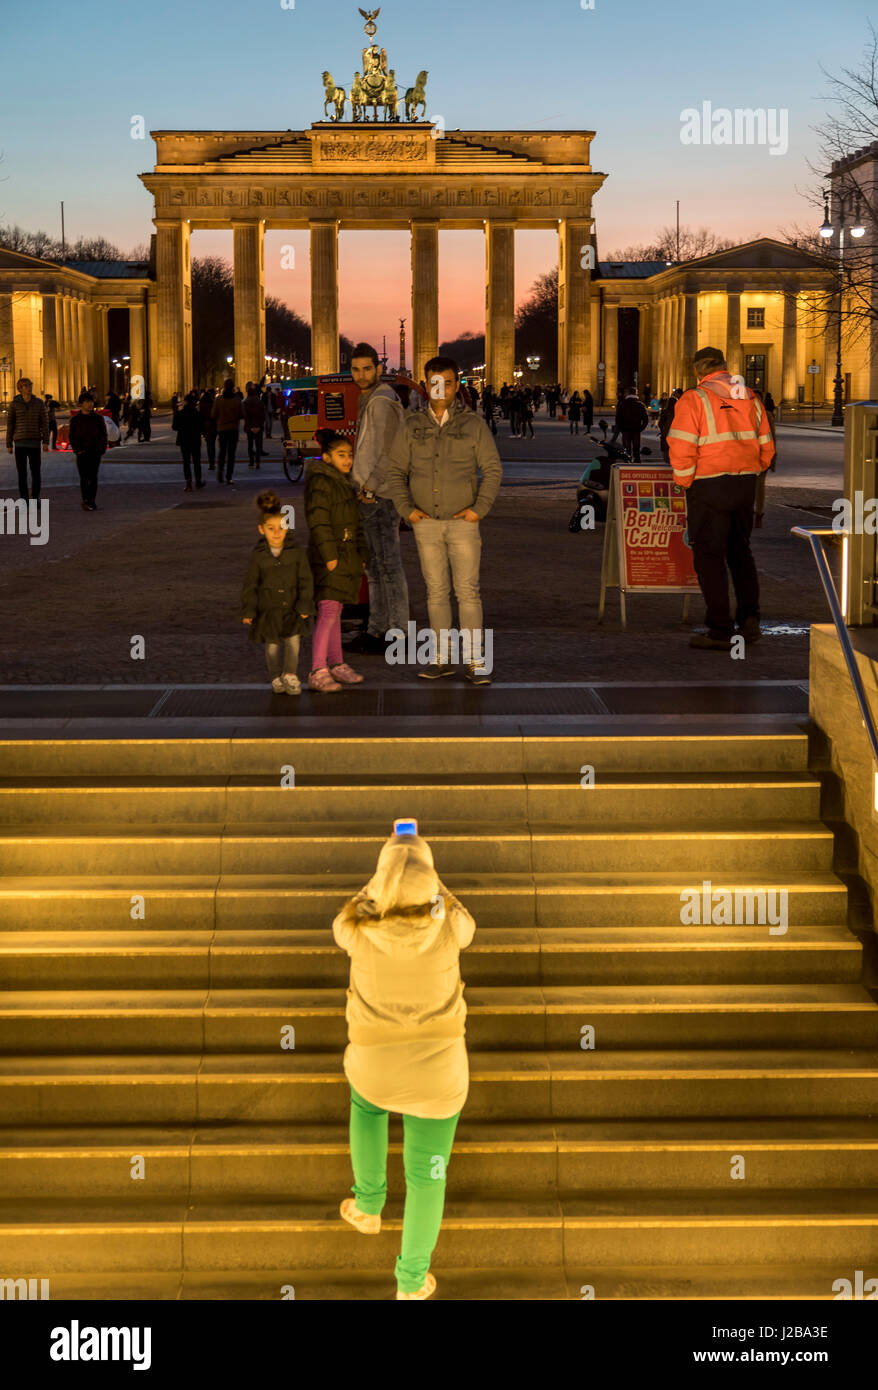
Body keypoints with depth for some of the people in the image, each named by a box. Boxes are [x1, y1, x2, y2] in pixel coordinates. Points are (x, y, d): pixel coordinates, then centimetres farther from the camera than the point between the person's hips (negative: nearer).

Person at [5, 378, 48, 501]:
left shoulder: (40, 403, 1)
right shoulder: (14, 404, 0)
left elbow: (45, 423, 0)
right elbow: (10, 425, 3)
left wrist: (45, 442, -9)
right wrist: (9, 445, 1)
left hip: (35, 443, 1)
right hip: (19, 443, -1)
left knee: (36, 473, 3)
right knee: (22, 474, 0)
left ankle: (35, 499, 19)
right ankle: (24, 501, 10)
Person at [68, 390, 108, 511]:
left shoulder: (98, 418, 5)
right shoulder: (75, 419, 4)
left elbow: (104, 435, 9)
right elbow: (72, 437, 4)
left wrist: (102, 449, -2)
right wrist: (77, 450, -8)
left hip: (95, 452, 1)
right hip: (82, 452, -1)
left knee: (93, 477, 1)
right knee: (84, 477, -3)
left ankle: (92, 501, 8)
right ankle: (85, 502, 1)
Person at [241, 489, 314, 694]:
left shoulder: (296, 552, -5)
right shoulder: (257, 556, -5)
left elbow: (305, 581, -1)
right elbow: (250, 585, 1)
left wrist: (305, 606, -6)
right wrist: (248, 610, -2)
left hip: (292, 608, 0)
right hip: (268, 609, 0)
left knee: (293, 639, -11)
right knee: (272, 645, 7)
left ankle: (290, 675, 5)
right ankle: (276, 678, 25)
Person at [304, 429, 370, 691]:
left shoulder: (344, 482, 17)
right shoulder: (320, 482, -12)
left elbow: (355, 522, 23)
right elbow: (318, 521, -19)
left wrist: (361, 555, 19)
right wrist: (329, 556, -22)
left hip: (346, 556, 9)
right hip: (328, 558, -9)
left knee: (335, 611, 15)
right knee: (328, 611, -15)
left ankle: (336, 664, 23)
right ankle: (318, 672, -18)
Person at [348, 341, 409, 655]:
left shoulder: (381, 402, -13)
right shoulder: (369, 401, 18)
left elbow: (391, 453, -19)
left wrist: (370, 487, -15)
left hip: (380, 497, -10)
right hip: (369, 497, 11)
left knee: (388, 564, -7)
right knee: (374, 565, 14)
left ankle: (397, 632, -4)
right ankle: (378, 628, 21)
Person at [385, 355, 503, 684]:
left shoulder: (473, 425, 2)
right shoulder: (412, 428, 8)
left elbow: (493, 469, 2)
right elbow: (396, 472, 9)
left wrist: (479, 508, -9)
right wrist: (407, 509, -3)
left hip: (463, 522, -2)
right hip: (426, 523, 2)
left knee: (468, 591, -6)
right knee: (436, 591, 6)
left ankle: (475, 662, -4)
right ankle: (442, 658, 13)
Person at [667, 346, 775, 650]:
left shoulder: (694, 399, -8)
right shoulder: (750, 399, 10)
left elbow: (682, 449, -16)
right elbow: (766, 446, 13)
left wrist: (685, 482, -4)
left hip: (709, 487, -6)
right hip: (746, 484, 6)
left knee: (709, 556, -1)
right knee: (740, 552, 18)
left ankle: (720, 630, -2)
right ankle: (749, 620, 12)